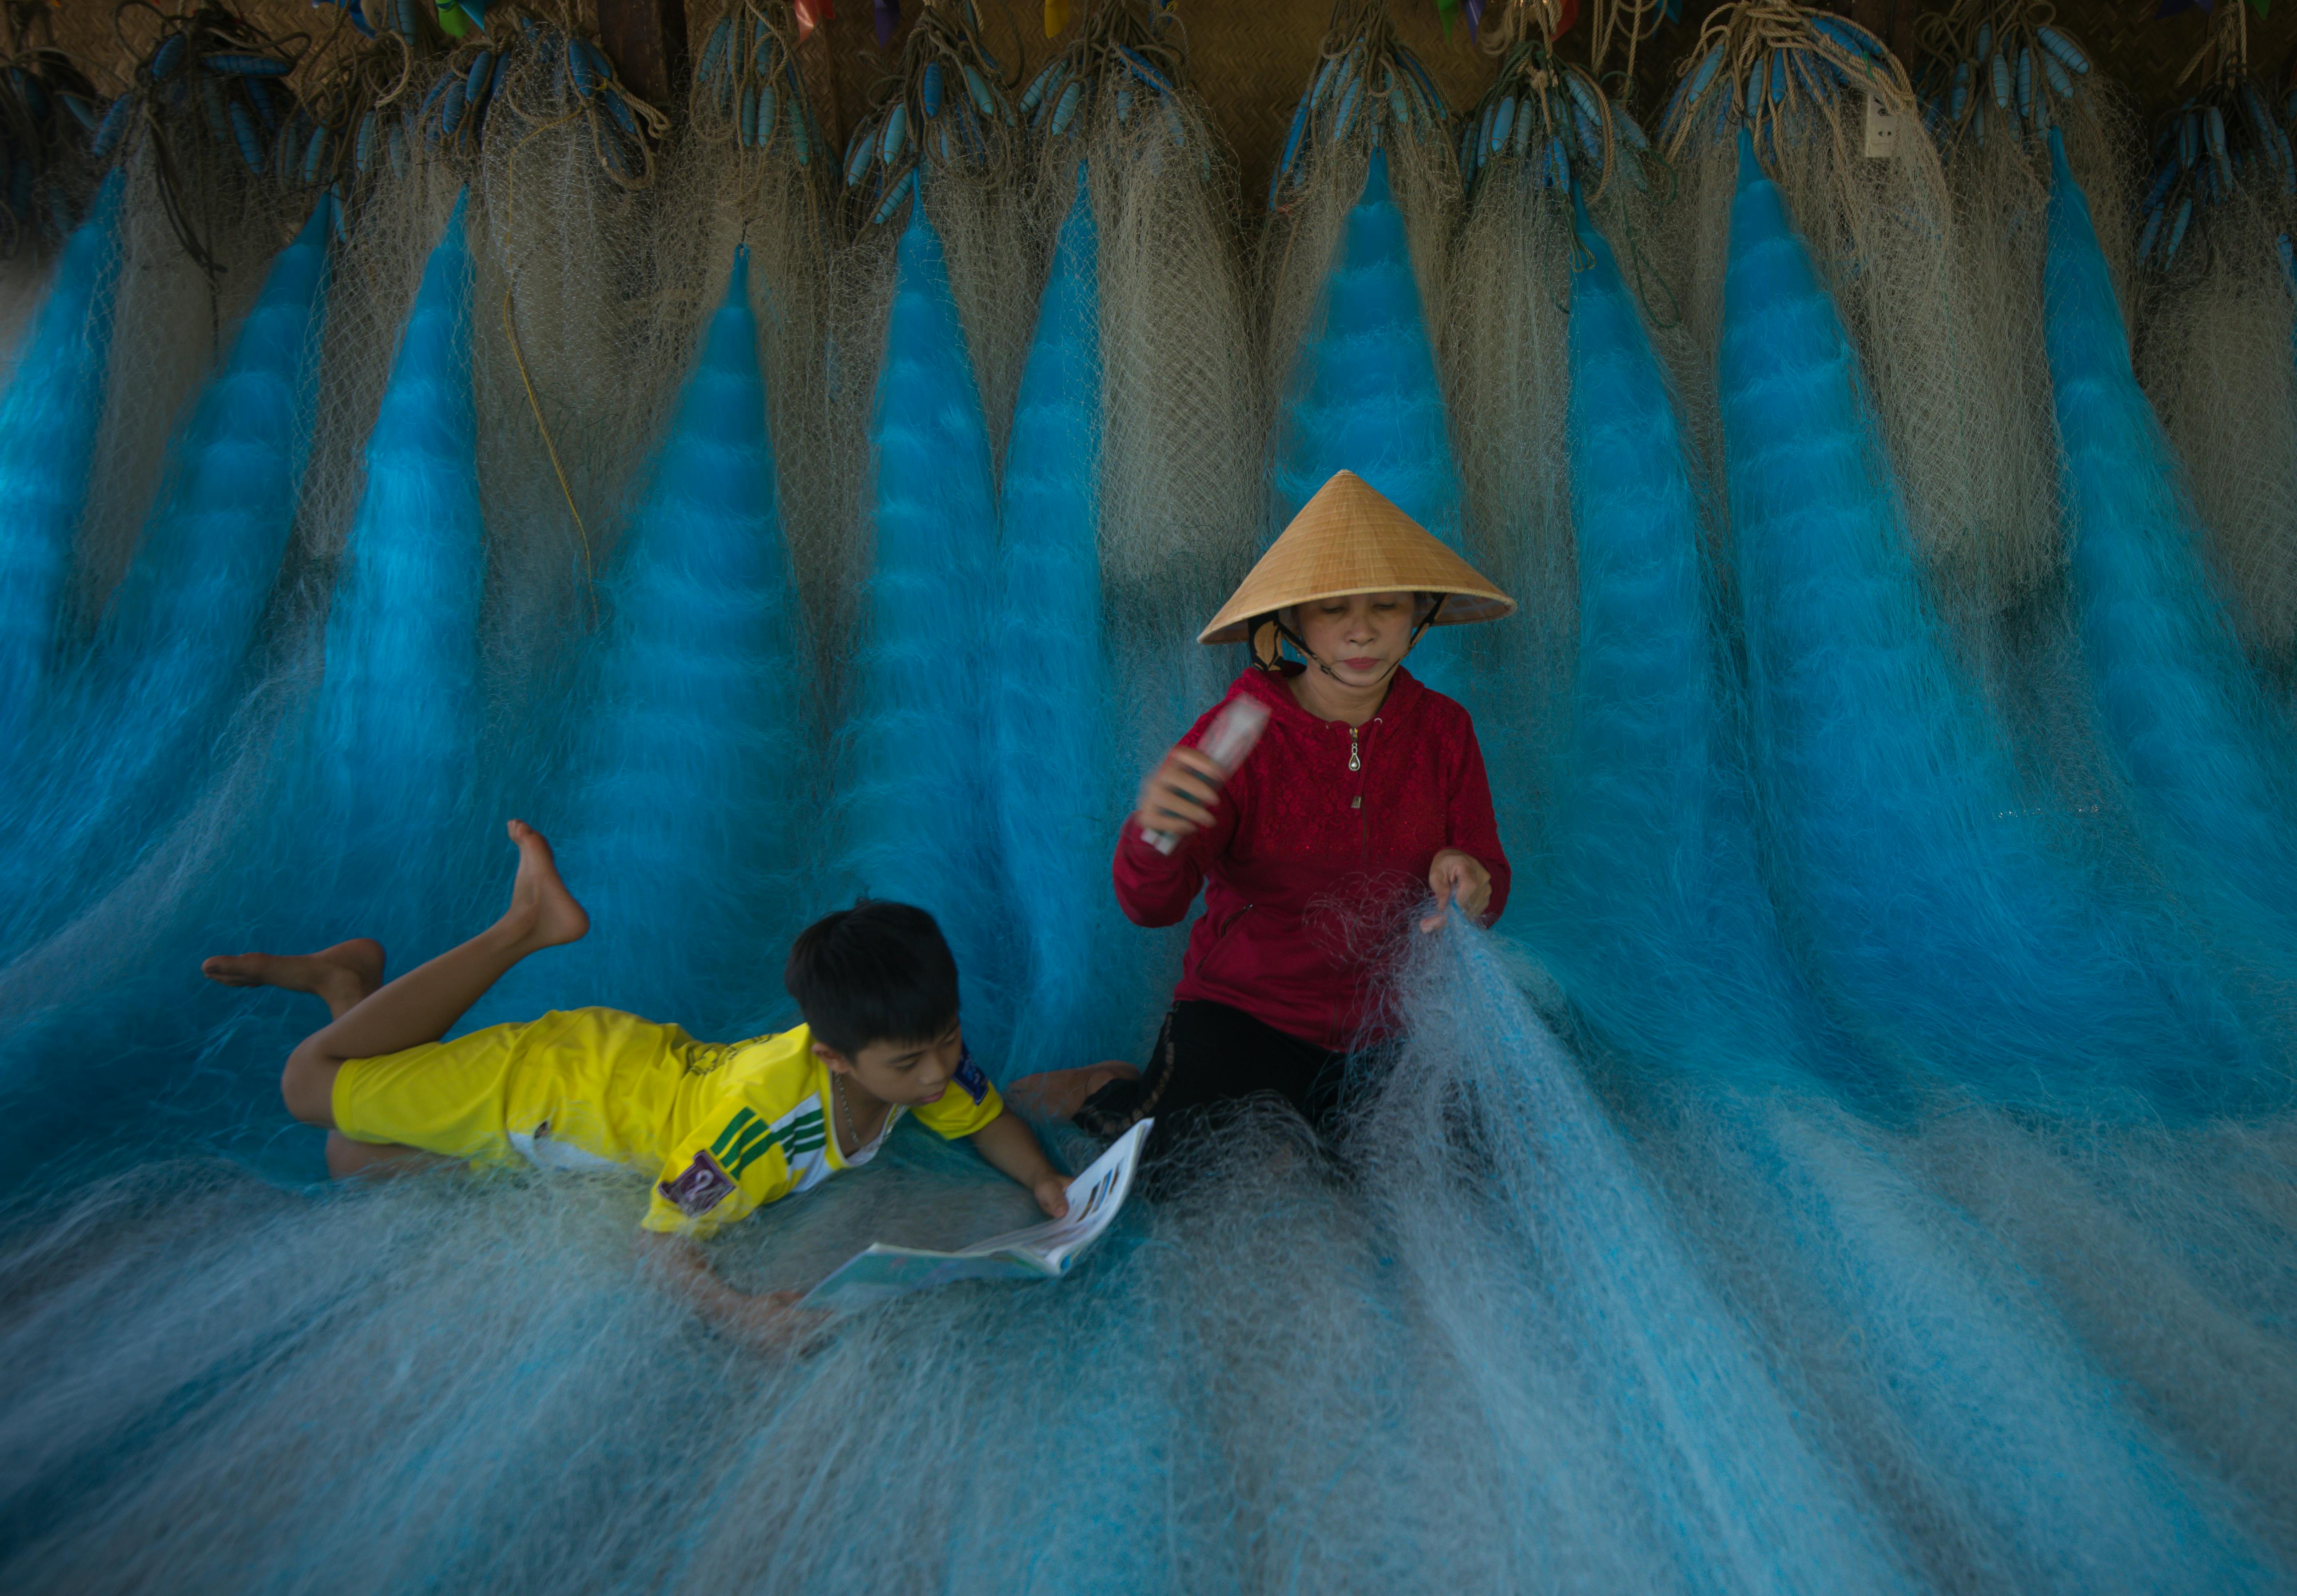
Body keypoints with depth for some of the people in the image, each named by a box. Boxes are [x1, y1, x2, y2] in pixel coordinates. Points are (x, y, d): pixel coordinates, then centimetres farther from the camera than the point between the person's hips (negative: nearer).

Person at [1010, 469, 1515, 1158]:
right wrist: (1153, 835, -47)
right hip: (1245, 1007, -4)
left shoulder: (1444, 729, -5)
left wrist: (1469, 879, -23)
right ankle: (1105, 1093, 12)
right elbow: (1151, 907, -24)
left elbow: (1490, 884, 2)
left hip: (1389, 1017, 4)